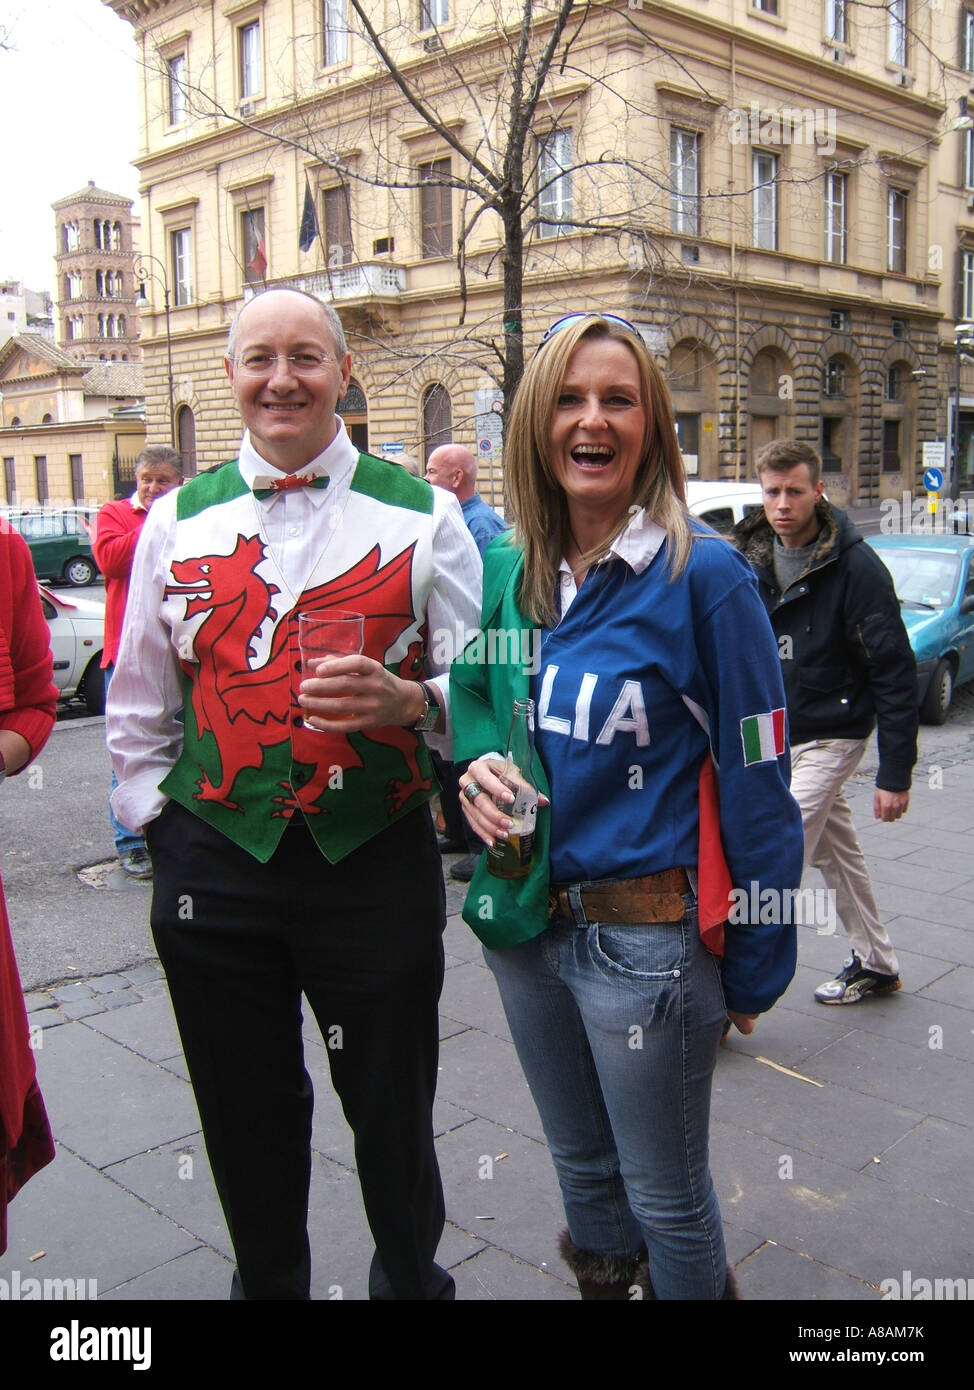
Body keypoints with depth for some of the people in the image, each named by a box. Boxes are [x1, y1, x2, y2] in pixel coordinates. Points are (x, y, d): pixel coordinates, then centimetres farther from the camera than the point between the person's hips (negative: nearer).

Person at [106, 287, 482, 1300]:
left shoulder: (421, 515, 0)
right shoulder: (176, 519, 6)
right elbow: (137, 705, 13)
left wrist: (409, 702, -21)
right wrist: (157, 827, 7)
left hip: (376, 863, -1)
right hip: (213, 865, 2)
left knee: (391, 1112, 13)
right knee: (247, 1119, 17)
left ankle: (410, 1280, 41)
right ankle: (266, 1282, 42)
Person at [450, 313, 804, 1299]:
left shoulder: (704, 576, -14)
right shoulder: (503, 573, 2)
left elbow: (757, 785, -12)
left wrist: (757, 967, -8)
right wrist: (475, 769, -6)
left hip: (647, 936, -5)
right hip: (524, 921, 6)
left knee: (666, 1197, 13)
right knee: (581, 1164, 25)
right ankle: (603, 1277, 49)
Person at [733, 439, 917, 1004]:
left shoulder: (856, 567, -17)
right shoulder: (750, 559, 1)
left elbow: (896, 675, -16)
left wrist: (896, 772, -18)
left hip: (828, 738, -6)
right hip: (771, 736, 7)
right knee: (837, 854, 19)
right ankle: (876, 964, 37)